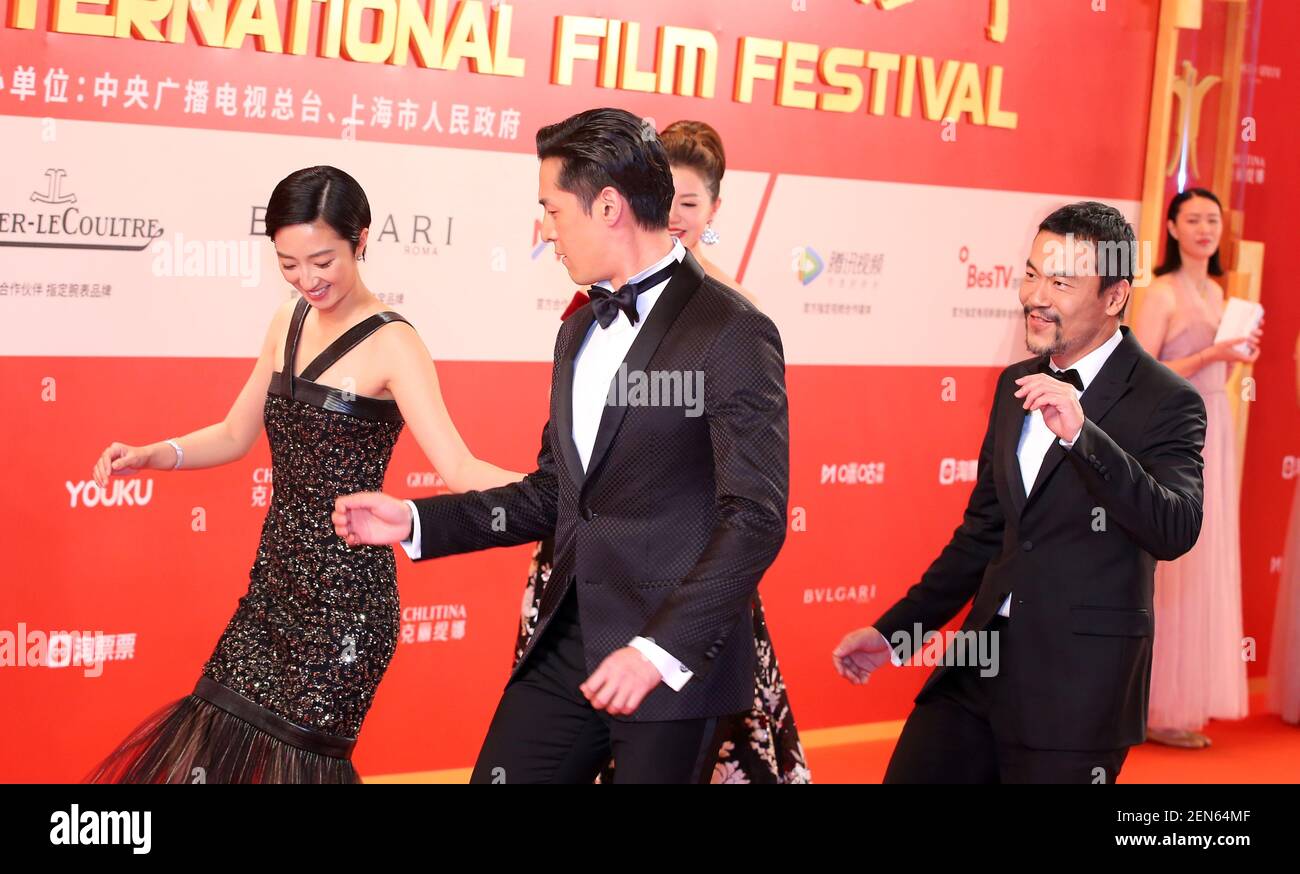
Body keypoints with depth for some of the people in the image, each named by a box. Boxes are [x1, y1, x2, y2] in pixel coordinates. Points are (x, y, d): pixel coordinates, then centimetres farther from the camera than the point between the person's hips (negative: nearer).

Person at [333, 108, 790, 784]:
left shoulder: (731, 334, -11)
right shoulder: (579, 330, 15)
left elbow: (755, 519, -16)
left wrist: (660, 651, -22)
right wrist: (415, 522, 12)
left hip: (675, 661, -7)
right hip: (566, 647, 7)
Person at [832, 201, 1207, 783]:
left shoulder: (1165, 402, -9)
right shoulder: (1017, 384, 12)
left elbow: (1176, 533, -23)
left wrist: (1081, 434, -31)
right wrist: (893, 631, 17)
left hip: (1079, 684, -6)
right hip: (983, 658, 6)